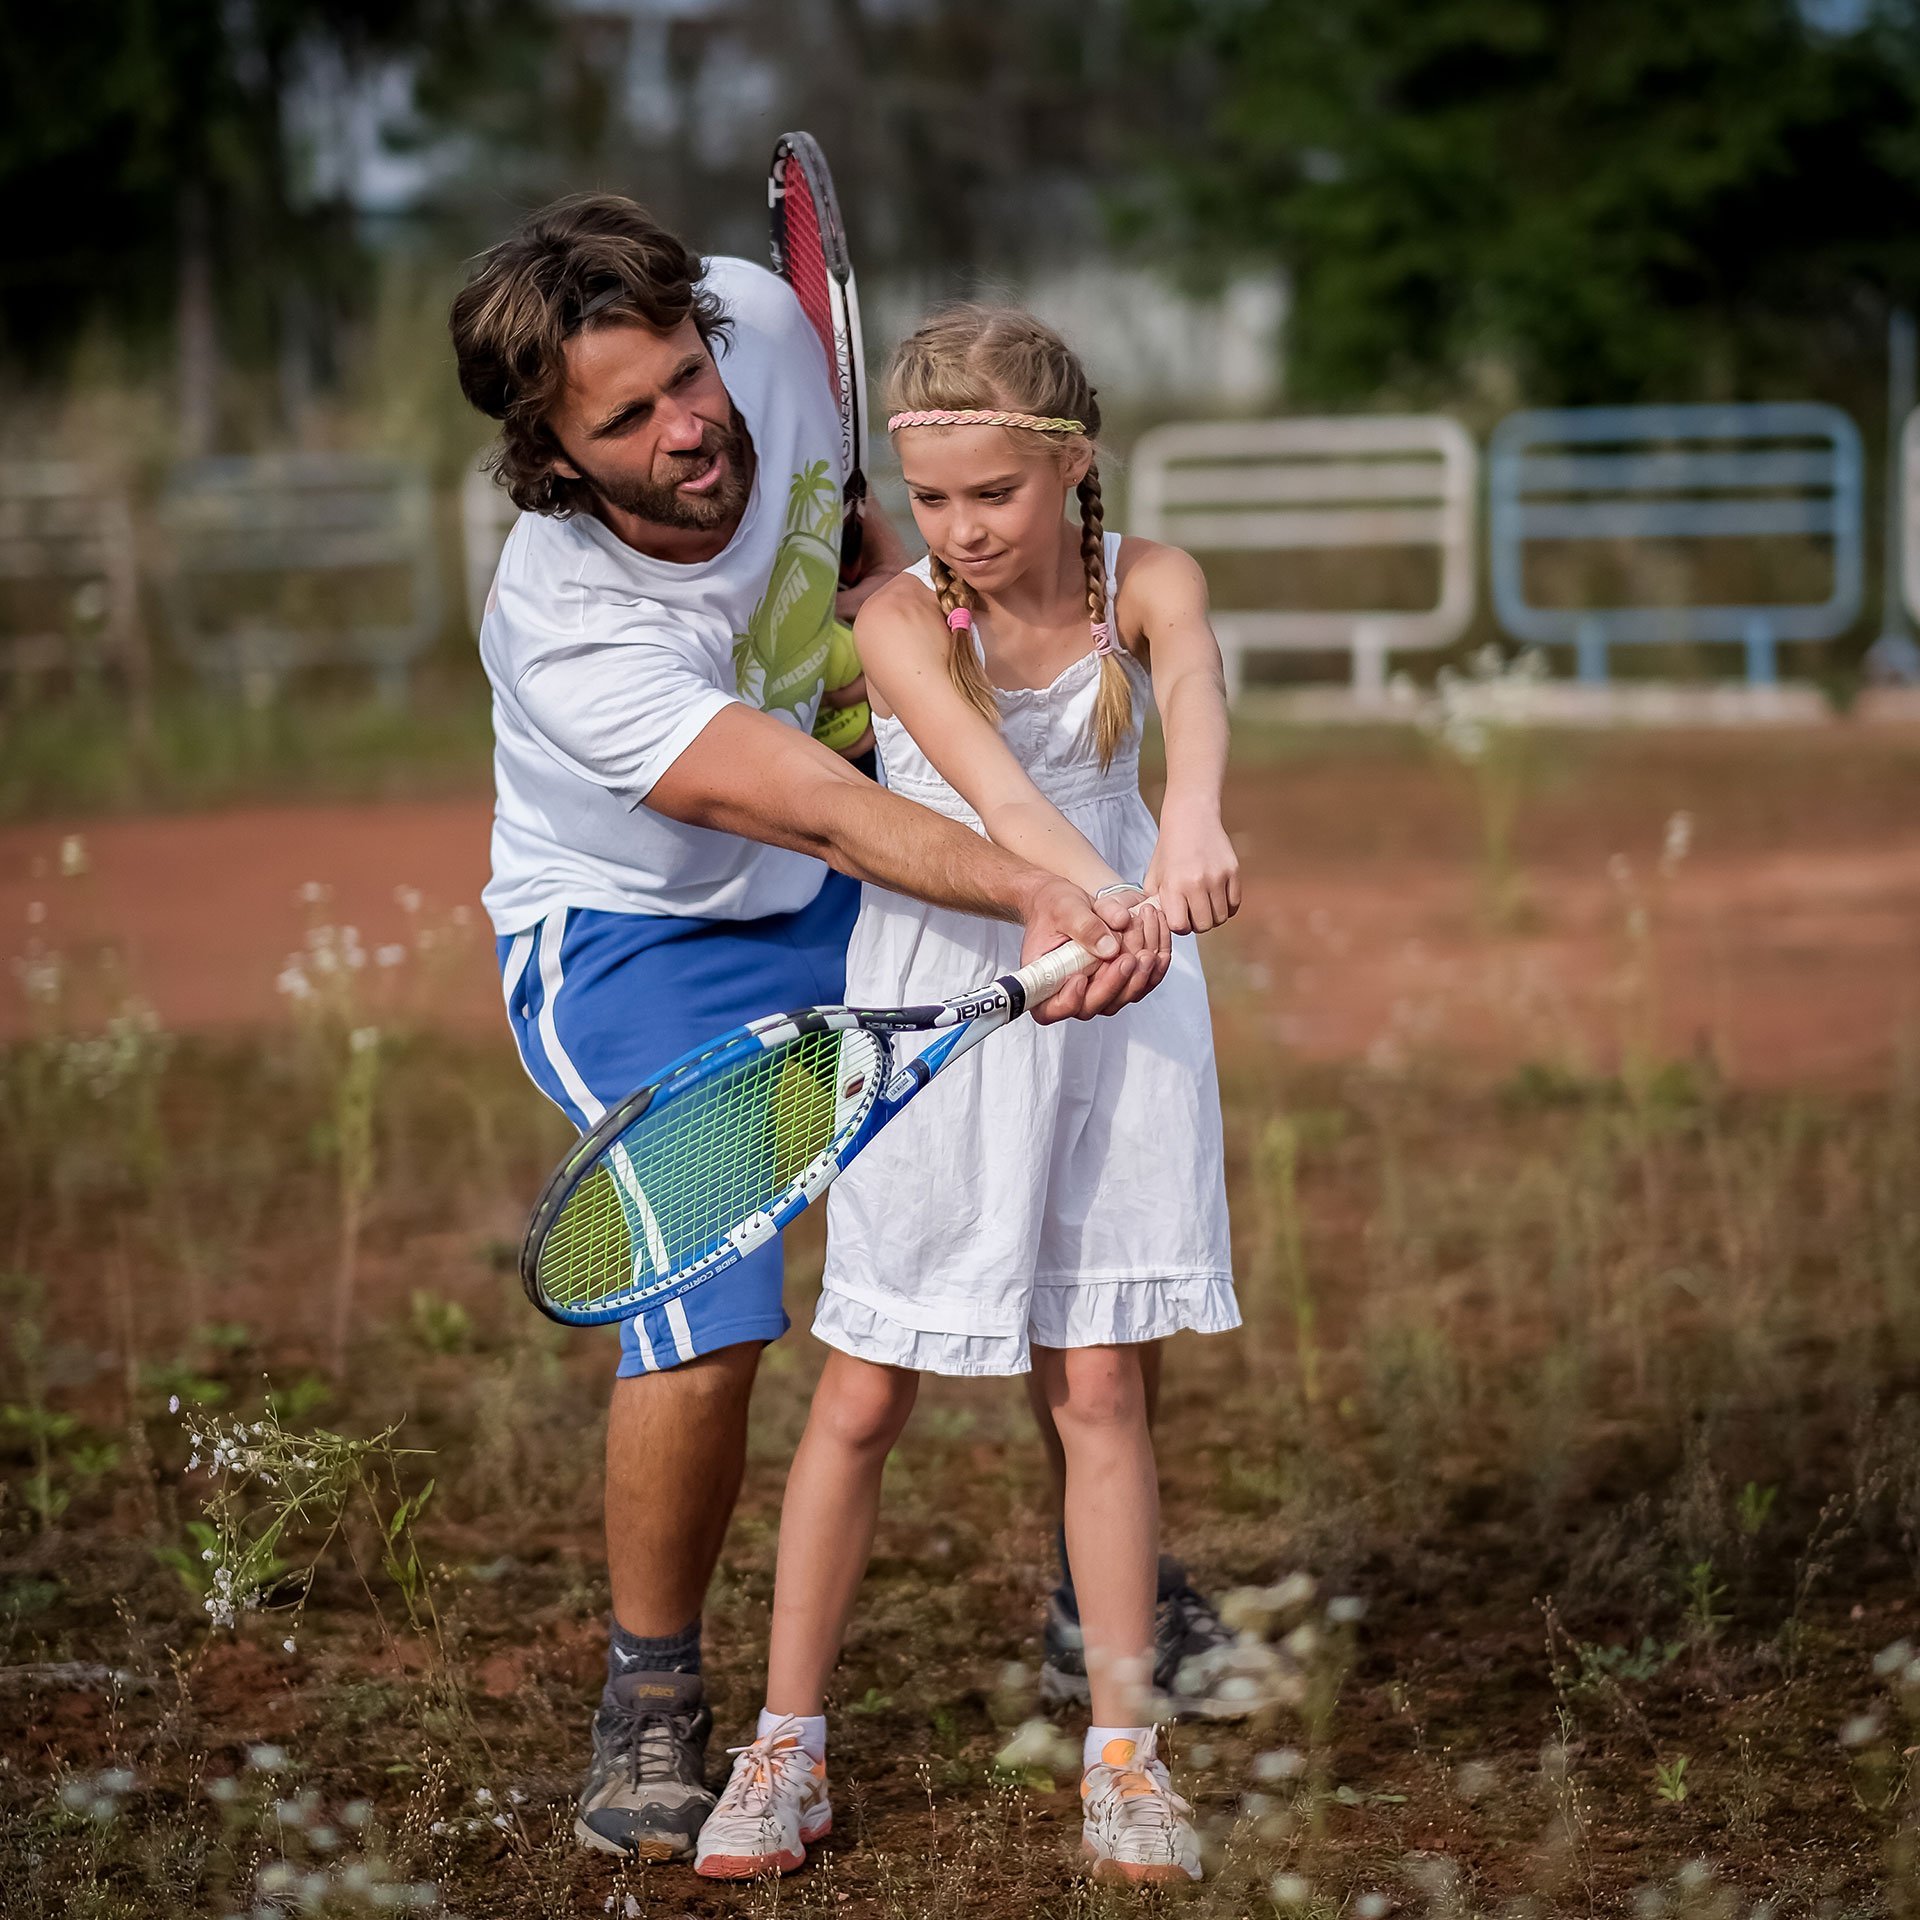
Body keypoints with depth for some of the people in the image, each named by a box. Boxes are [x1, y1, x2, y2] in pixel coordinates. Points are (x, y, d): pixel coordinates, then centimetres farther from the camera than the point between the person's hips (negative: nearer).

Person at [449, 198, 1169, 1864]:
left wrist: (887, 571, -9)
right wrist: (1032, 897, -58)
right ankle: (652, 1698, 3)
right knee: (708, 1318, -22)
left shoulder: (761, 316, -20)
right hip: (636, 934, -6)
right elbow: (827, 816, -43)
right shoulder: (570, 637, -36)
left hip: (840, 906, 6)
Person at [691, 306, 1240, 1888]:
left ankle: (1123, 1746, 12)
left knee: (1099, 1383, 2)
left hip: (1113, 1014, 1)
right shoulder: (902, 625, -13)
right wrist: (1101, 896, -49)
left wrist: (1191, 822, -52)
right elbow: (992, 786, -30)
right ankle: (789, 1742, 16)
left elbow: (1194, 684, -30)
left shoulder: (1144, 584, -7)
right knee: (862, 1395, 4)